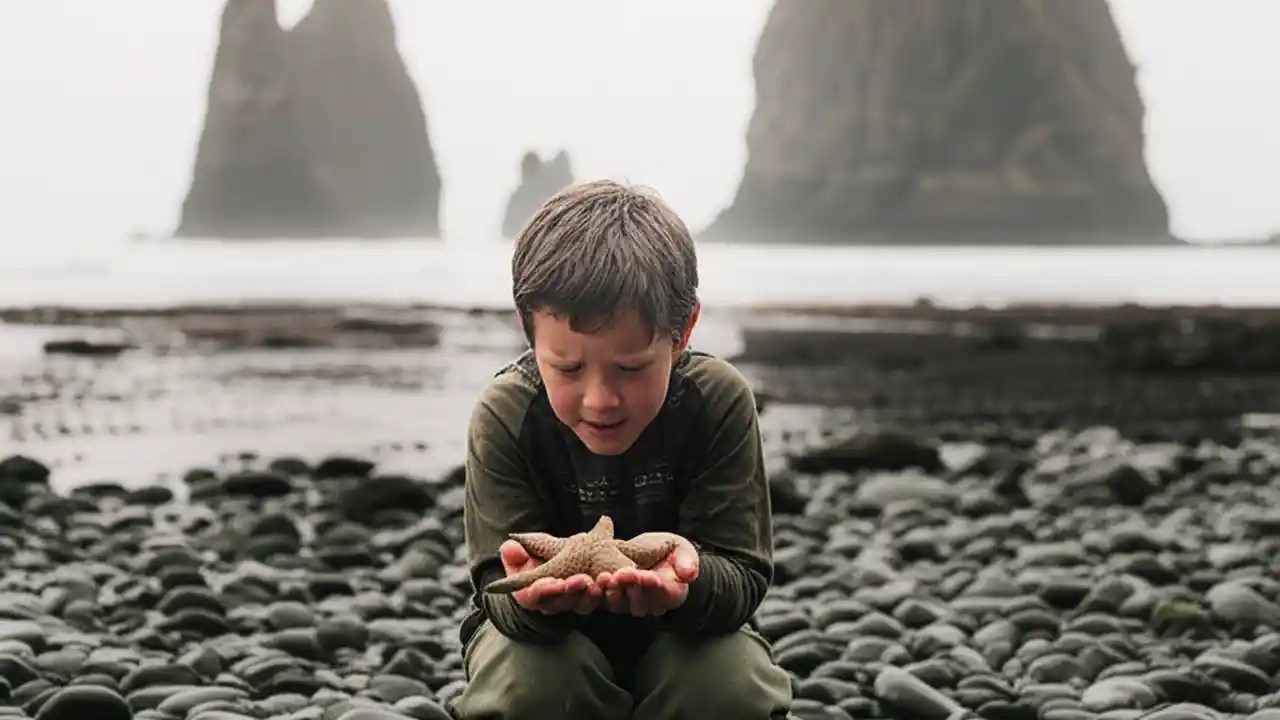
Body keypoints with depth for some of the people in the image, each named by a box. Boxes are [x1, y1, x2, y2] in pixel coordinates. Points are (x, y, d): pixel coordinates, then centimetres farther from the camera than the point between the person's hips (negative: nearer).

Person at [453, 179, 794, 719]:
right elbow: (500, 594, -23)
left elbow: (743, 576, -23)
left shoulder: (719, 402, -22)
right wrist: (531, 595, -50)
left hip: (687, 625, 1)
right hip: (547, 632, 0)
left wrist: (687, 579, -49)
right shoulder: (504, 415, -22)